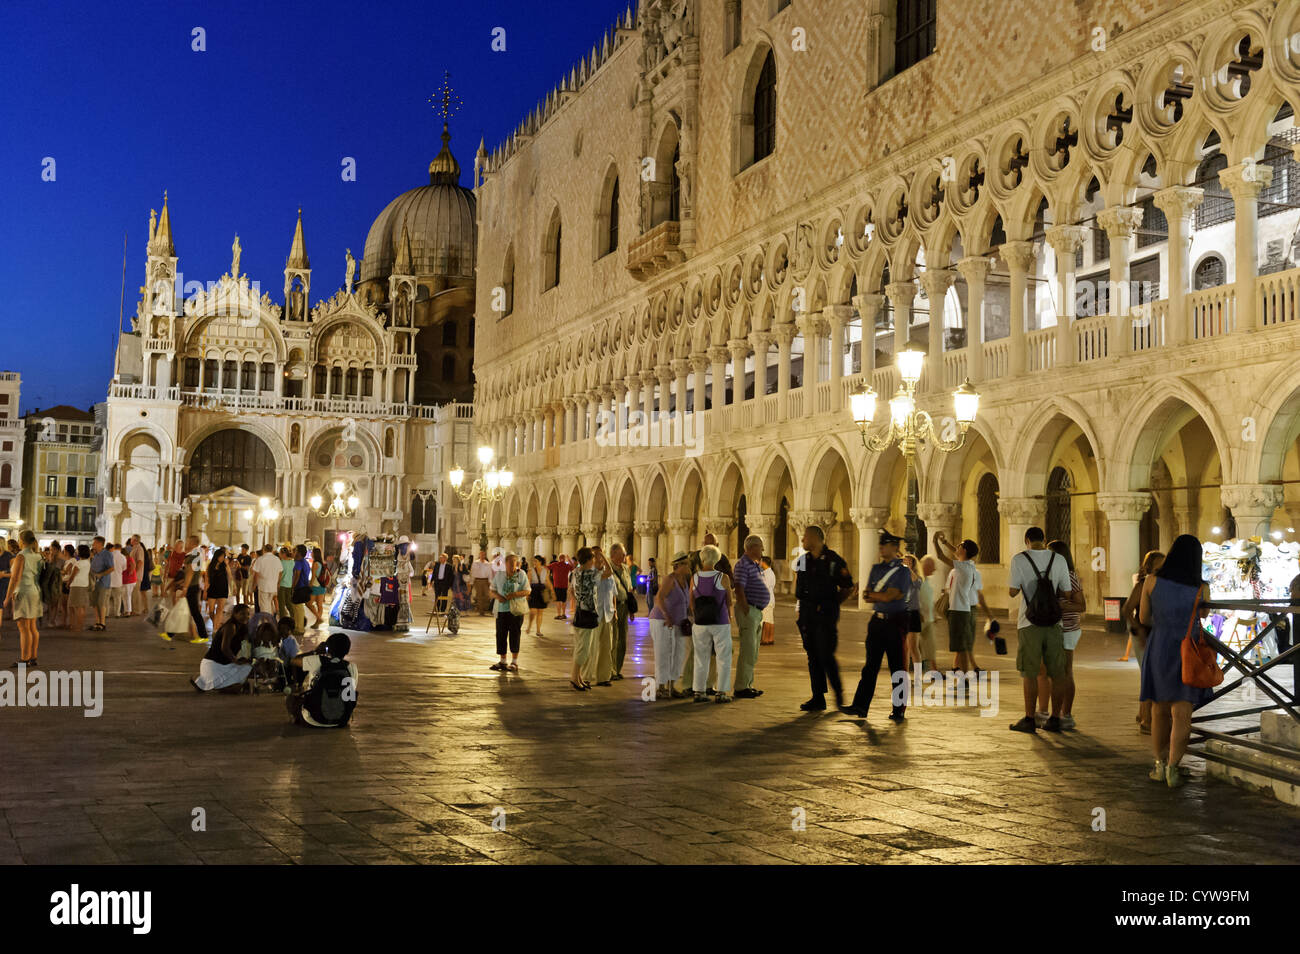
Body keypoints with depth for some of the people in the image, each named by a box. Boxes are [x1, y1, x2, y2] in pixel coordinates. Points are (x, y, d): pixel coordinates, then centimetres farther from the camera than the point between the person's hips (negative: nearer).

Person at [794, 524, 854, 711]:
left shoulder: (834, 561, -7)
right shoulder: (803, 560, 11)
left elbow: (848, 588, -1)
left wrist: (831, 603, -2)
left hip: (825, 614, -6)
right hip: (807, 615, 6)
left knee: (826, 655, -9)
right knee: (813, 657, 6)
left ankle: (838, 692, 11)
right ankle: (818, 698, 9)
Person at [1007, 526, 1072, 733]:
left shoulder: (1019, 559, -4)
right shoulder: (1058, 559, 4)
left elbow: (1012, 592, -4)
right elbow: (1066, 593, 7)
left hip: (1030, 623, -2)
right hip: (1053, 622, 3)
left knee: (1029, 673, 2)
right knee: (1056, 672, 8)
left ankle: (1029, 719, 2)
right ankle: (1055, 718, 10)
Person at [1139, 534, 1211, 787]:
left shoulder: (1152, 581, -3)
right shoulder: (1202, 588, -4)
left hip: (1158, 650, 2)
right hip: (1188, 654, -1)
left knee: (1160, 711, 17)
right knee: (1182, 714, -2)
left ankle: (1160, 764, 24)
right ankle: (1173, 766, -17)